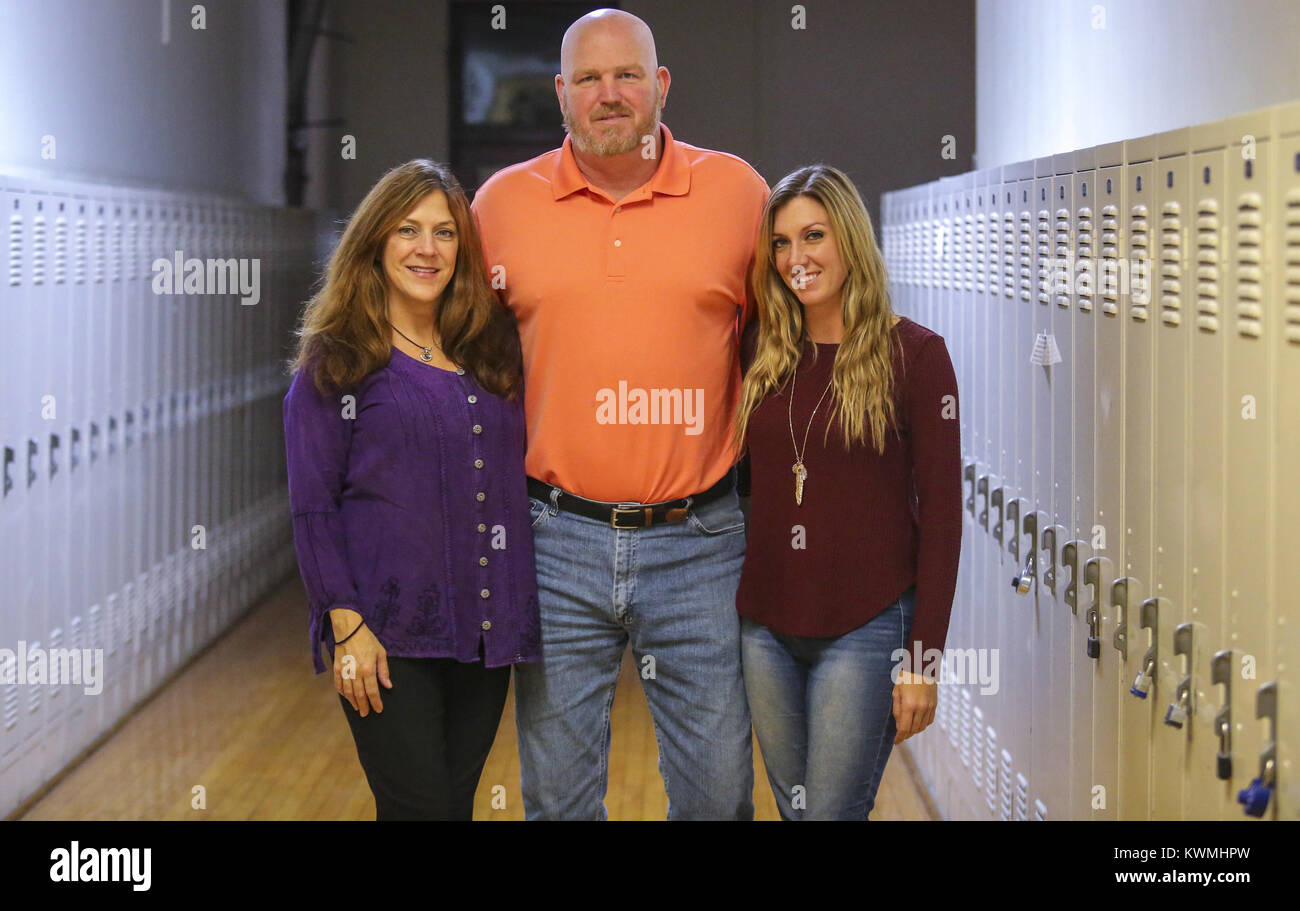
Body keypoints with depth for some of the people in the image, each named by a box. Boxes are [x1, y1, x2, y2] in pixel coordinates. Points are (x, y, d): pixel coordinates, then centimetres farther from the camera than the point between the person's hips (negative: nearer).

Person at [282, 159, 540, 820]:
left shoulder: (493, 352, 12)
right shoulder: (336, 362, -1)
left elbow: (512, 485, 18)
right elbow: (313, 507, -5)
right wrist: (346, 624, -12)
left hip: (483, 631, 5)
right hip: (387, 635, -4)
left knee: (457, 801, 8)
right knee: (419, 806, -8)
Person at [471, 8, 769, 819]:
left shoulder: (736, 190, 2)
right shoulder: (504, 201, 4)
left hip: (700, 539, 0)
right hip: (556, 540, 1)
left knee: (718, 787, 6)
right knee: (557, 793, 9)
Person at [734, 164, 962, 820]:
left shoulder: (912, 353, -6)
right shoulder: (759, 353, 6)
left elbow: (940, 511, -6)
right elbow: (742, 485, 12)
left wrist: (924, 656, -10)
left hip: (864, 627, -4)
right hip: (765, 624, 4)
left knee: (833, 813, -5)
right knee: (793, 807, 12)